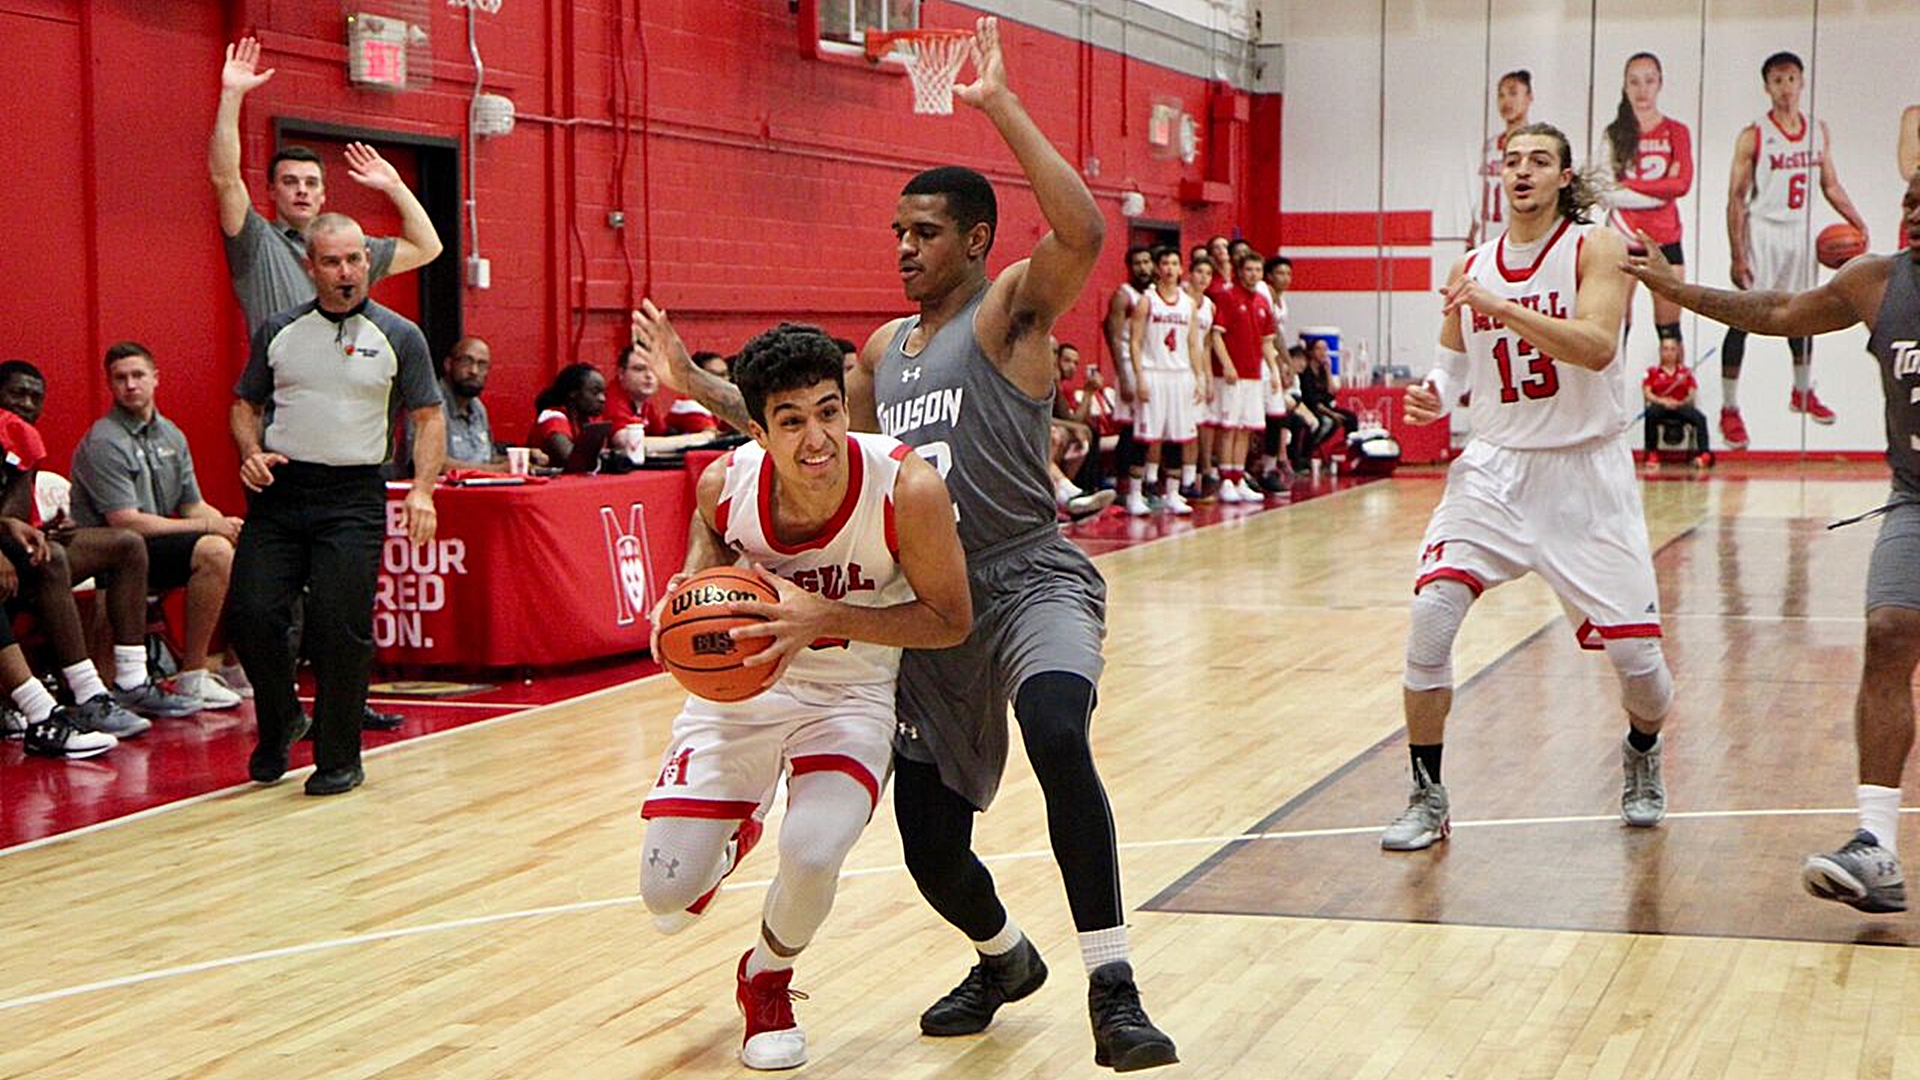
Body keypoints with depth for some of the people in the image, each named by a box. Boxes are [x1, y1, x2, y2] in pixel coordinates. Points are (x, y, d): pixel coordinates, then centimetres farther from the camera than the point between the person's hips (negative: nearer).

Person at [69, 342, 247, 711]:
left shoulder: (171, 435, 12)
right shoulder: (103, 442, -13)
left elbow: (194, 505, 14)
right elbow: (125, 522, -20)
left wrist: (228, 524, -10)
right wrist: (207, 526, -18)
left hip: (159, 543, 8)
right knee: (213, 551, -28)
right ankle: (191, 677, -23)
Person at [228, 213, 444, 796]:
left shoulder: (399, 337, 3)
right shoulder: (278, 332, 9)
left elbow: (429, 417, 5)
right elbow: (246, 404, 18)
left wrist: (422, 490, -8)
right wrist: (252, 453, -2)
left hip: (354, 495, -2)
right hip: (279, 488, 2)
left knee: (341, 626, -9)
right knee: (251, 611, -8)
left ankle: (339, 758, 6)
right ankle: (279, 722, 19)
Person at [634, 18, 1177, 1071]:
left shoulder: (1009, 309, -6)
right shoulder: (884, 348, 15)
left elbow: (1083, 232, -26)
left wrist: (1001, 107, -24)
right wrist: (701, 384, 22)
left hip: (1029, 582, -7)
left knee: (1057, 737, -37)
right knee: (929, 843, 8)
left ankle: (1111, 989, -30)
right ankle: (1005, 960, 41)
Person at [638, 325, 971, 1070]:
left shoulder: (906, 487, -29)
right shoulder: (724, 485, -20)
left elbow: (951, 620, -18)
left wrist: (825, 618, -31)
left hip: (852, 694, -2)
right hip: (738, 683, 2)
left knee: (811, 854, -28)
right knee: (666, 892, -1)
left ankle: (767, 981, 10)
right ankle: (737, 834, 40)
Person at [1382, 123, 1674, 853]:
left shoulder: (1597, 250, -7)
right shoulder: (1472, 269, 6)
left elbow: (1596, 347, -23)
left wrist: (1499, 307, -31)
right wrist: (1434, 394, -4)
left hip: (1586, 471, -3)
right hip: (1495, 465, 3)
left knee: (1634, 649, 0)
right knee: (1430, 613, -17)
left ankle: (1642, 758, 36)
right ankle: (1427, 799, -4)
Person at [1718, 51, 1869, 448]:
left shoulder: (1818, 131, 5)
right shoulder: (1753, 137, -11)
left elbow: (1830, 184, 15)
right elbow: (1736, 198, -11)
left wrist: (1856, 220, 2)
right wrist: (1738, 256, -17)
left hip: (1800, 233, 5)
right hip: (1762, 233, -5)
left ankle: (1803, 392, 35)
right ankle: (1729, 409, -2)